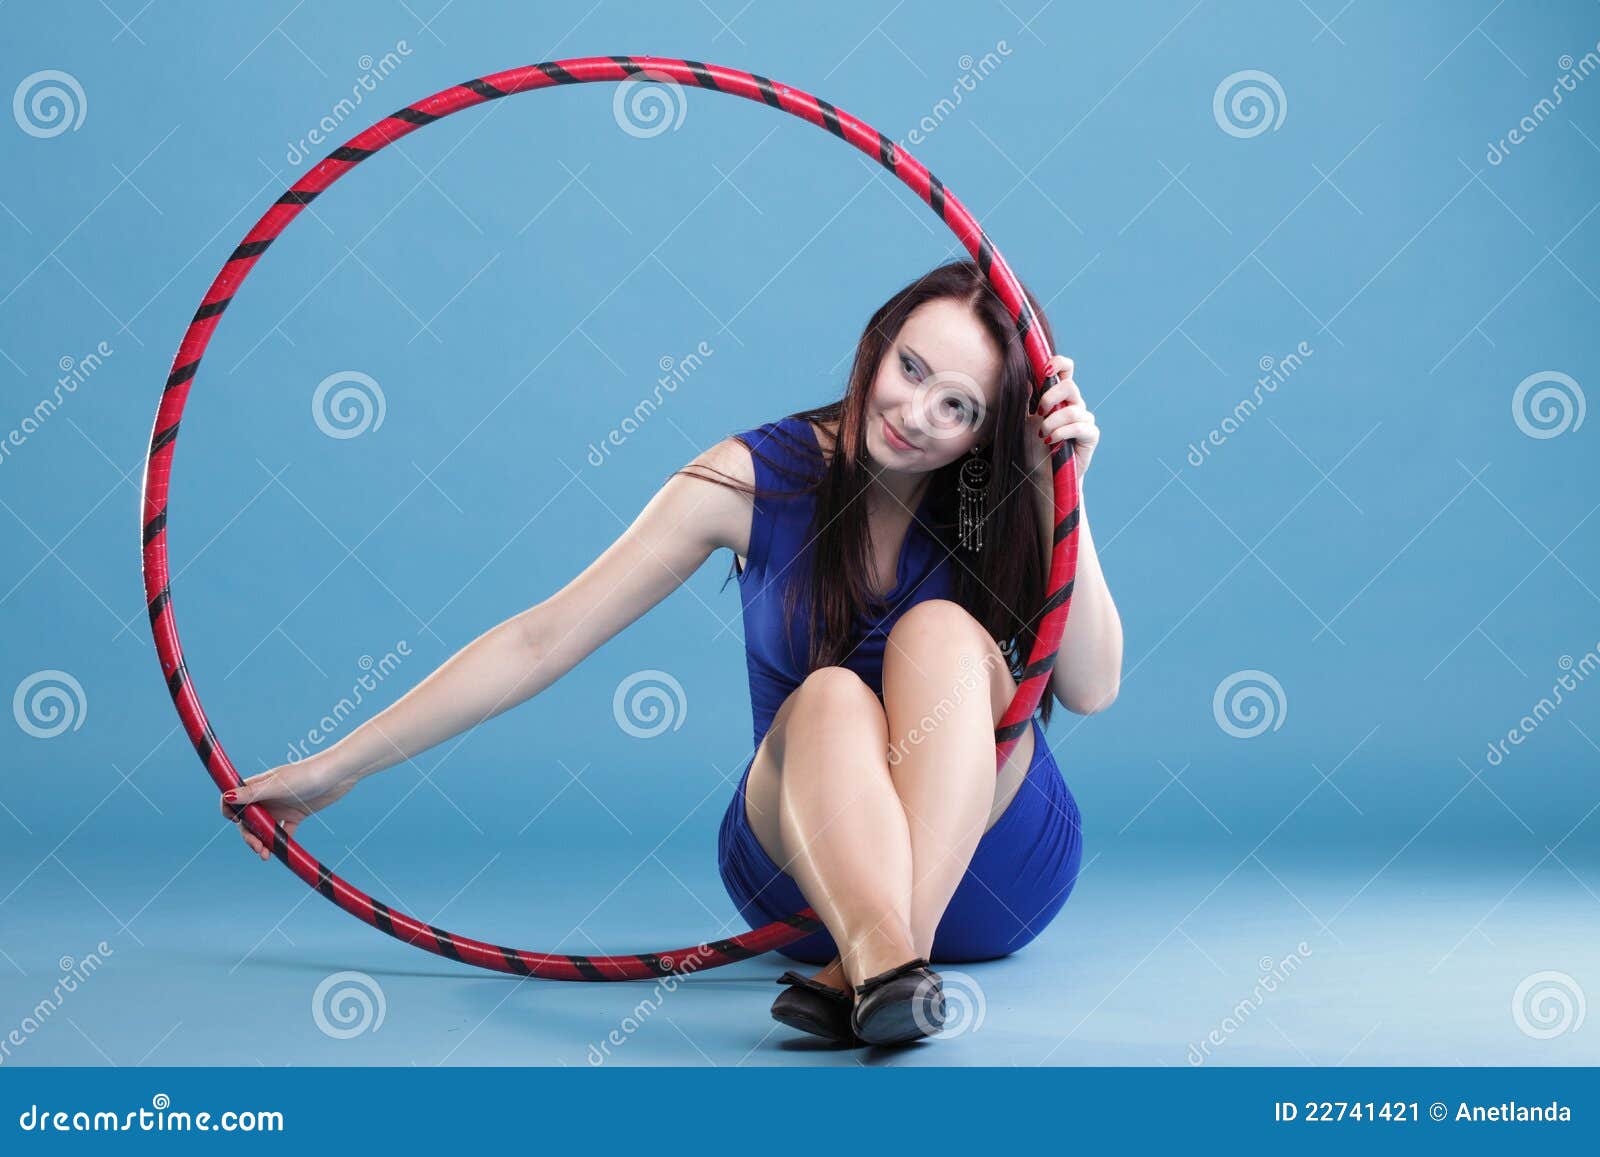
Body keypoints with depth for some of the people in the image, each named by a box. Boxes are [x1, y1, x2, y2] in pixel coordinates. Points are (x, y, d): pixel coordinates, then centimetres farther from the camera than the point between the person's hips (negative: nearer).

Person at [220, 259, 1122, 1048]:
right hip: (808, 867, 0)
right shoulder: (754, 479, -11)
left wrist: (1063, 489, -25)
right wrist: (336, 768, -9)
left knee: (942, 629, -27)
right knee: (829, 696, -32)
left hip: (998, 872, 1)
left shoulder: (1005, 495, -8)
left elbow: (1090, 688, -19)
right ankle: (882, 963, -56)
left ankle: (863, 972, -42)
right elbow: (541, 642, -9)